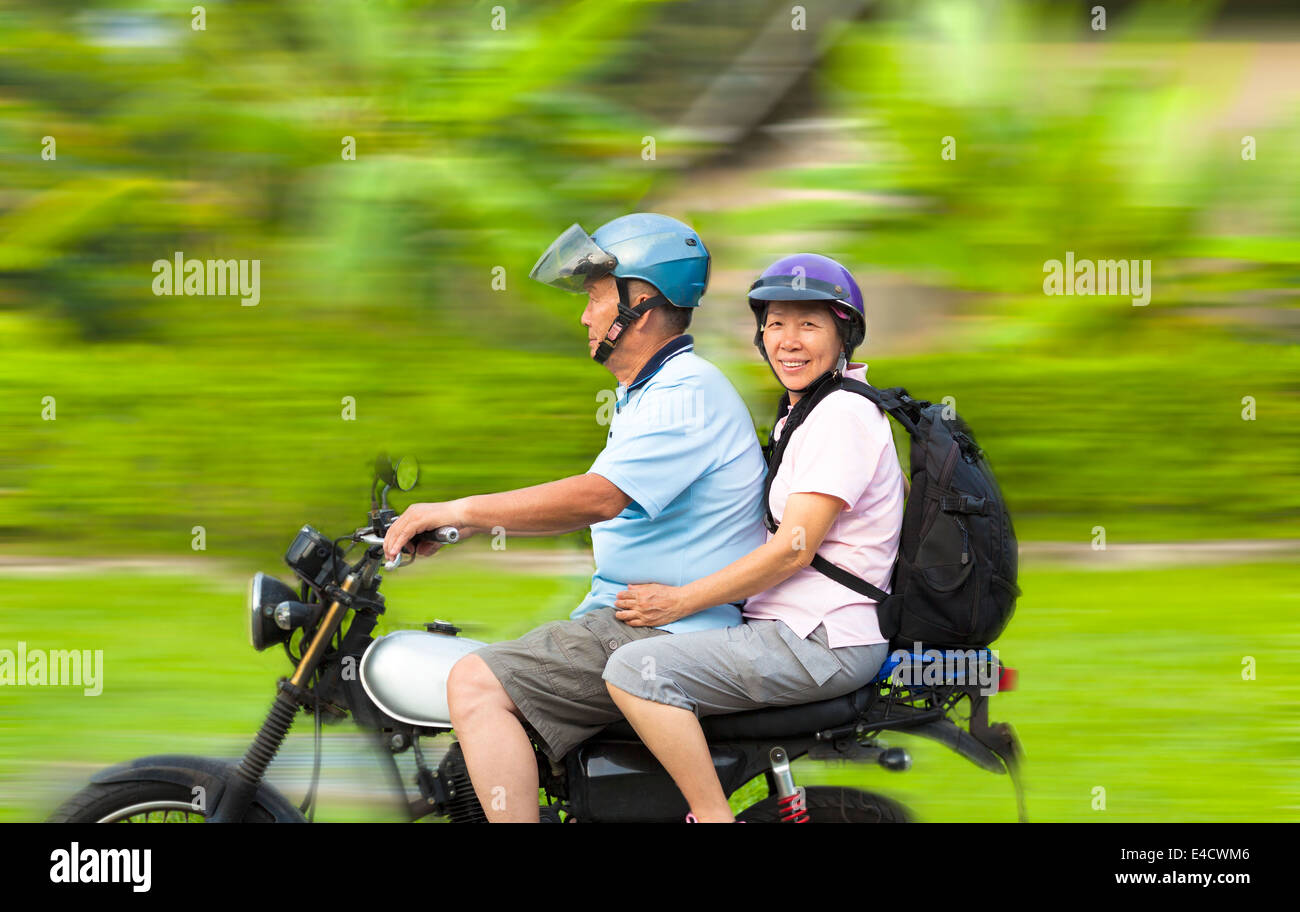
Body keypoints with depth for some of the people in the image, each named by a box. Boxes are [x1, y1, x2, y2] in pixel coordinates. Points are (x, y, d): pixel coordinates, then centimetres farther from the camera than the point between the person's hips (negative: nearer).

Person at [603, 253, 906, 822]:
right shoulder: (800, 413, 19)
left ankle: (713, 816, -19)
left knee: (635, 670, -22)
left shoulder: (843, 414, -13)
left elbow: (794, 549, -19)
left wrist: (680, 600, -15)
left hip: (822, 641, -11)